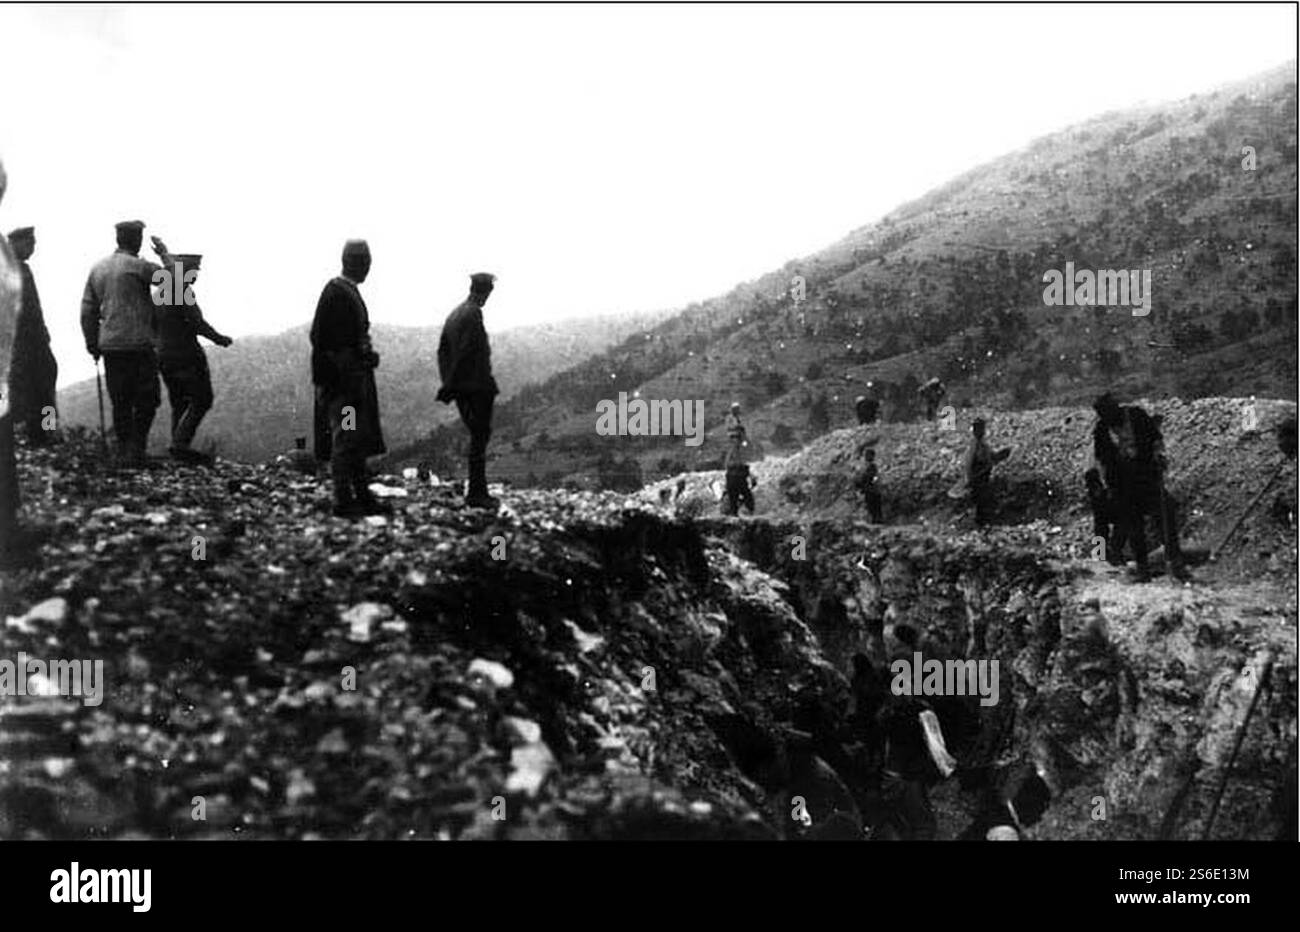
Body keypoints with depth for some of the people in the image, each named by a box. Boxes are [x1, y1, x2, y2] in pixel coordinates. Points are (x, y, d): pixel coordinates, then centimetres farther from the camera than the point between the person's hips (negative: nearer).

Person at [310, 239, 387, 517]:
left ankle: (362, 496, 19)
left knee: (360, 439, 13)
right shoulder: (335, 291, -13)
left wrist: (367, 354, 9)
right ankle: (343, 501, -3)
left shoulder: (350, 291, 16)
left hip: (356, 377, 10)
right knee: (345, 437, -7)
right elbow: (321, 338, -18)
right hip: (340, 378, -10)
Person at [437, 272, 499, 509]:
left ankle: (478, 491, 16)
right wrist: (450, 384, -13)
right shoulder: (473, 314, -13)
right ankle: (476, 493, -4)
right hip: (477, 386, -9)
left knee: (477, 435, 15)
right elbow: (466, 350, -18)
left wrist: (448, 383, 13)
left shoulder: (454, 314, 14)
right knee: (480, 436, -4)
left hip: (461, 387, 9)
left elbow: (443, 350, 15)